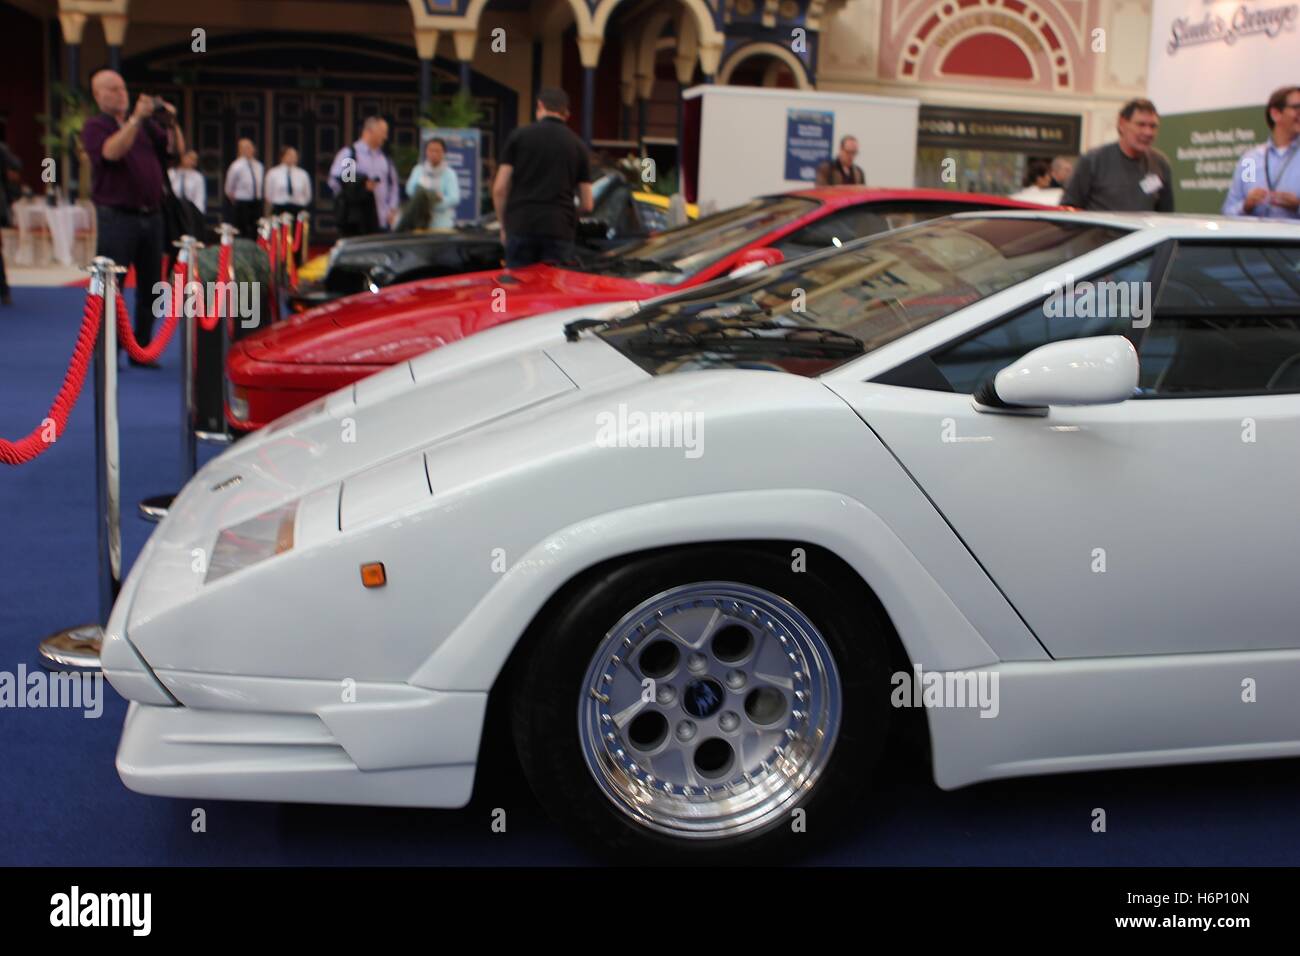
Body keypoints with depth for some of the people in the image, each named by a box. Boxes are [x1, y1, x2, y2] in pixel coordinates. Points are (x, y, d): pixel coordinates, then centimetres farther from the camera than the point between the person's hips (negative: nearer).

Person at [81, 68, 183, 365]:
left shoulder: (146, 125, 18)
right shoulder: (95, 126, 1)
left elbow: (176, 149, 13)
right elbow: (112, 152, -18)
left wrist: (172, 123, -4)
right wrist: (136, 119, -22)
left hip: (151, 215, 6)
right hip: (117, 215, -6)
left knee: (149, 286, 8)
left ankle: (142, 349, 16)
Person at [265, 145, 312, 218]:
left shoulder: (302, 174, 7)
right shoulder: (273, 173, 4)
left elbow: (307, 195, 17)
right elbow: (269, 195, 10)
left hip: (298, 210, 1)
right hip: (279, 210, -1)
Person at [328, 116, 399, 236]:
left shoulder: (385, 158, 16)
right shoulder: (349, 154, 0)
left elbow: (393, 184, 17)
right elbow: (335, 181, -5)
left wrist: (392, 209, 6)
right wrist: (362, 185, -13)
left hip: (381, 221, 5)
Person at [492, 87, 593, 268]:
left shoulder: (519, 136, 6)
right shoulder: (578, 145, 9)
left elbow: (499, 189, 2)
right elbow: (587, 204, 8)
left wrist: (504, 226, 14)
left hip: (520, 226, 0)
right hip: (559, 231, 1)